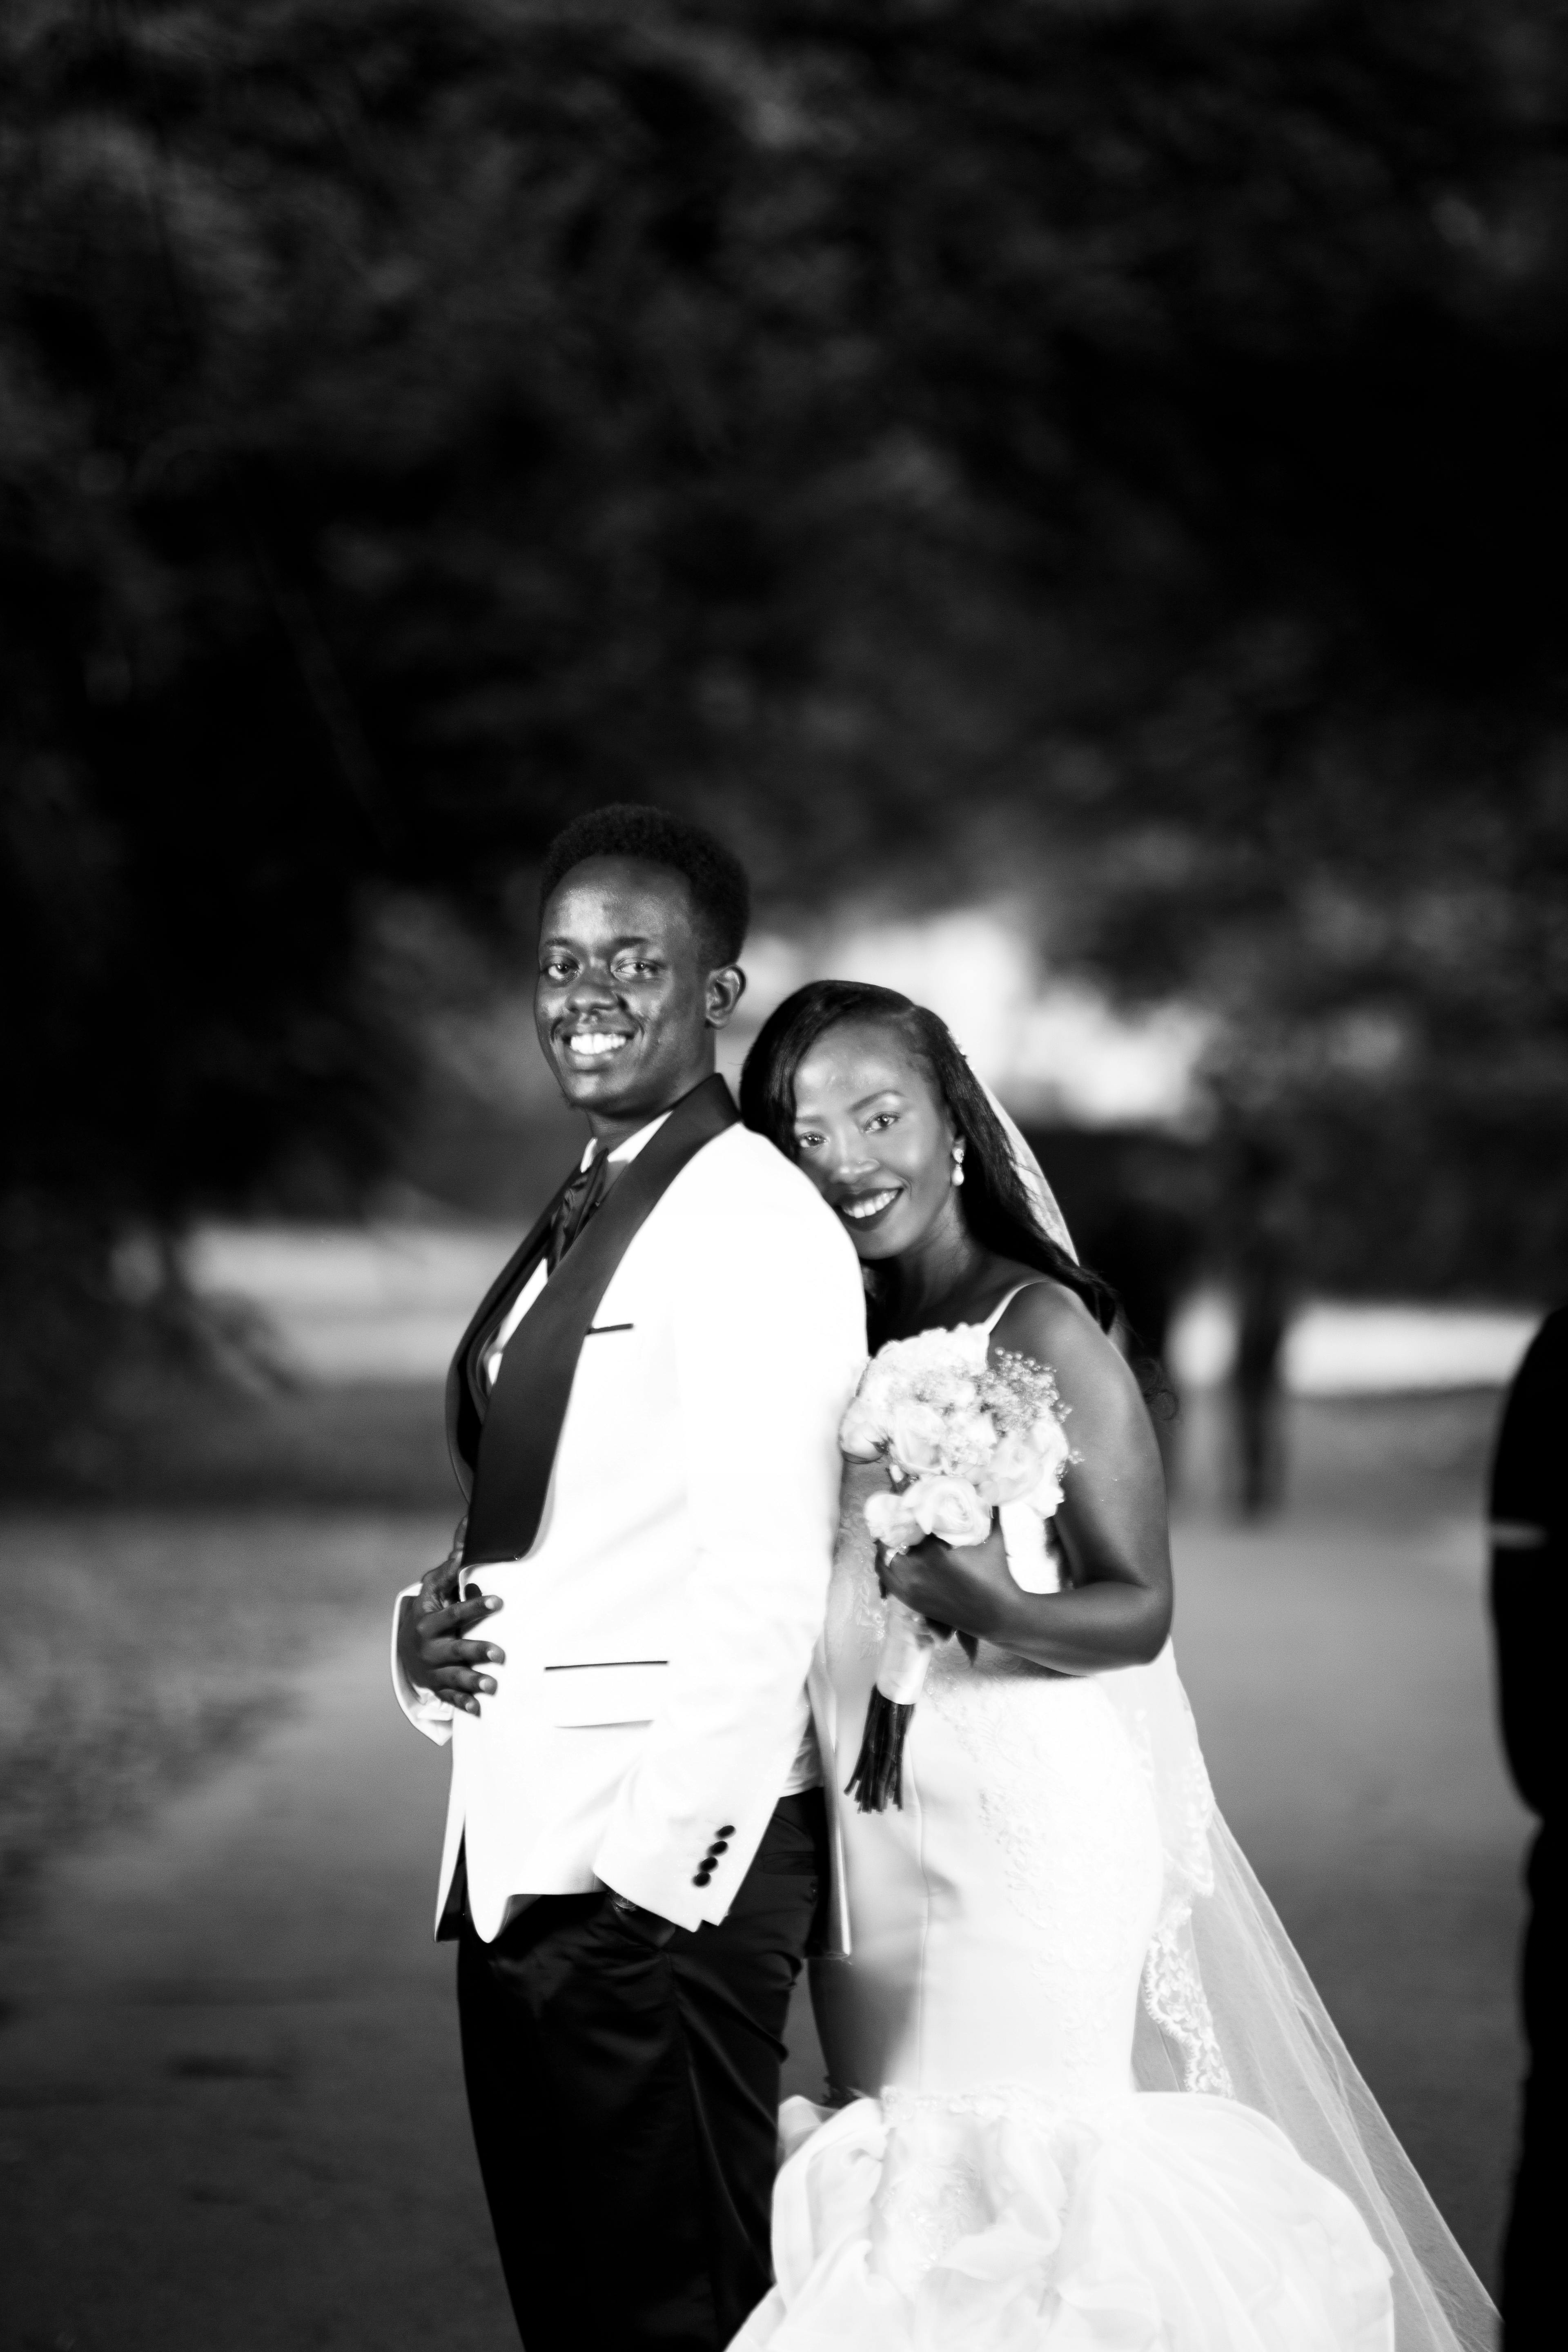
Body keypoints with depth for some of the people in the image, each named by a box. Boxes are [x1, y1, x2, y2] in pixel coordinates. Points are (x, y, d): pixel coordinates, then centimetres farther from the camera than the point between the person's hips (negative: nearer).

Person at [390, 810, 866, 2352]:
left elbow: (765, 1577, -17)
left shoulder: (753, 1218, -11)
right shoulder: (575, 1222, 17)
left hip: (662, 1864, -9)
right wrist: (430, 1625, 1)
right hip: (519, 1853, 9)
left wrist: (664, 1865, -21)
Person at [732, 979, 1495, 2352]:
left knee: (1033, 2210, -9)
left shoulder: (1041, 1331, -8)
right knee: (910, 2214, 7)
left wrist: (987, 1607, -29)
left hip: (1043, 1839, -6)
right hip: (879, 1854, 6)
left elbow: (1137, 1607, -11)